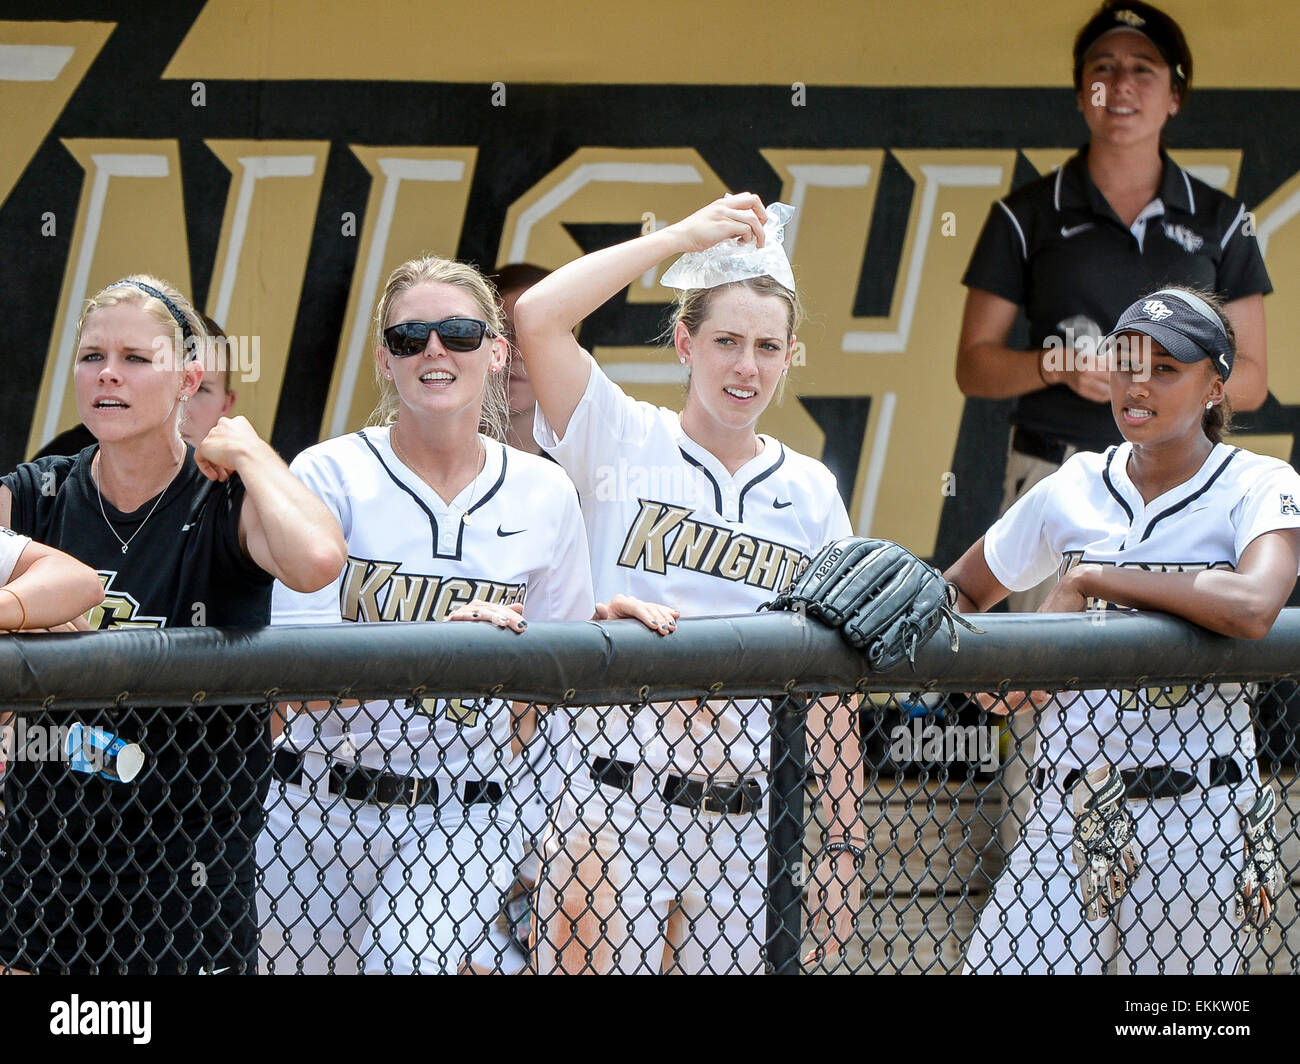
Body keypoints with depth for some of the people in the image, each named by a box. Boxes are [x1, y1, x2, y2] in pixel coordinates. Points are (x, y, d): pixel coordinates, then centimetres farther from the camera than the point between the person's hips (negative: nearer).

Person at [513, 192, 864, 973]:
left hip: (745, 817, 3)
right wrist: (684, 236, -8)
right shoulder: (626, 444, 1)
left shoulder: (810, 492, 10)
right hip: (617, 808, -3)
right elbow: (536, 318, -15)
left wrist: (847, 843, 6)